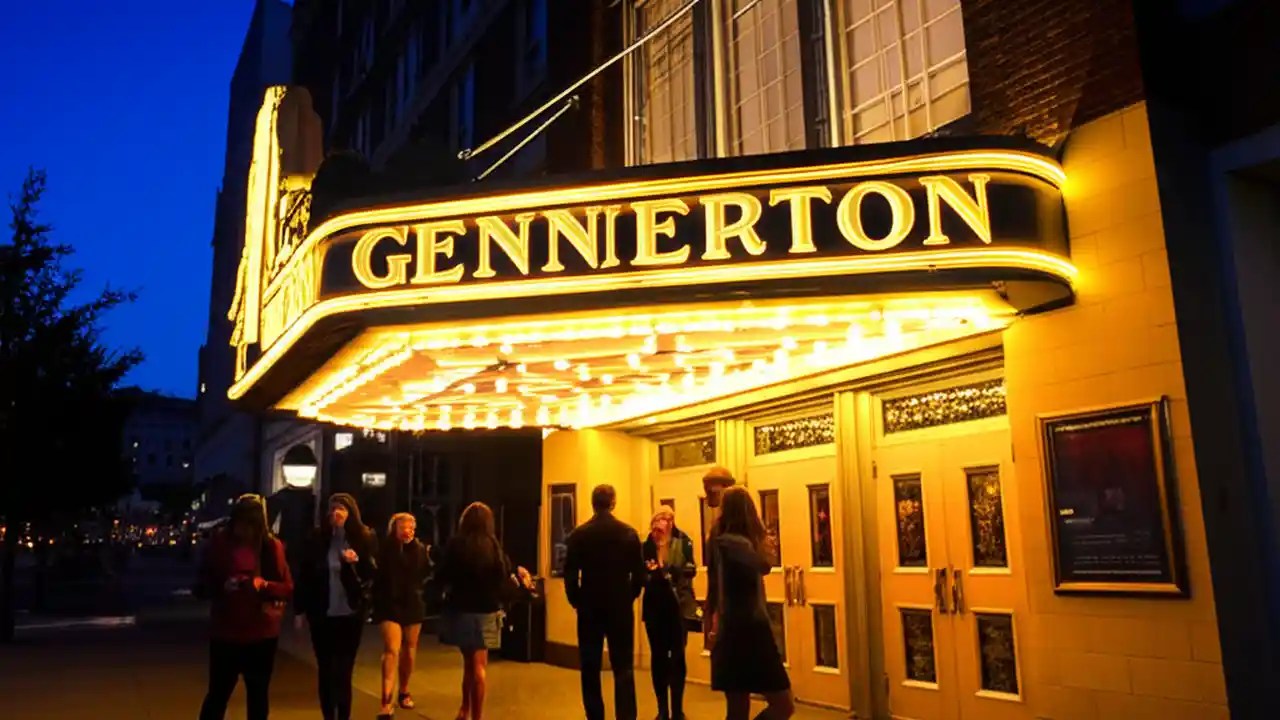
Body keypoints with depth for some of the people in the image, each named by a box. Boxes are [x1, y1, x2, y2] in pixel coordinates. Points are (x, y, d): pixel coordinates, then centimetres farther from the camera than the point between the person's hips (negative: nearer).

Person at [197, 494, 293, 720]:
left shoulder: (272, 546, -3)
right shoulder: (219, 542, -5)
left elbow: (287, 588, -1)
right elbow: (202, 586, -1)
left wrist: (264, 585, -20)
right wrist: (221, 586, -21)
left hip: (262, 634, 1)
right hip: (225, 632, -1)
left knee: (258, 695, 13)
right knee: (218, 694, 6)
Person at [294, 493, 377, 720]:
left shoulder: (364, 538, -2)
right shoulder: (317, 538, -1)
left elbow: (373, 573, 0)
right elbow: (303, 574, 2)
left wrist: (357, 562, -19)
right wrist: (301, 608, 1)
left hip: (351, 614, -1)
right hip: (321, 614, 1)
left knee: (343, 670, 2)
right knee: (325, 669, 9)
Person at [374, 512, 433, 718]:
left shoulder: (420, 549, 0)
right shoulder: (384, 549, -9)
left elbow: (425, 575, -3)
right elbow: (375, 576, -9)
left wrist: (429, 559, -17)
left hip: (413, 605, 4)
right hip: (390, 606, -3)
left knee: (409, 651, 15)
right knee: (392, 651, -13)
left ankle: (404, 692, 32)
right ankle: (386, 702, -14)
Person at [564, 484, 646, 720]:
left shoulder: (578, 534, -5)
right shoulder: (629, 533, -4)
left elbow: (570, 574, -4)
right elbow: (640, 573, -2)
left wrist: (576, 600, 10)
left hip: (589, 608, 0)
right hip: (621, 608, 0)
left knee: (590, 669, 10)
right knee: (623, 669, 4)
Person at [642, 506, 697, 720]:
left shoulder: (683, 542, -6)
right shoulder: (647, 545, -1)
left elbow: (689, 570, -14)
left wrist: (664, 571, -26)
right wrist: (649, 573, -20)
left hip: (678, 606, -2)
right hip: (654, 607, 2)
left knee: (677, 658, 4)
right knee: (658, 657, 9)